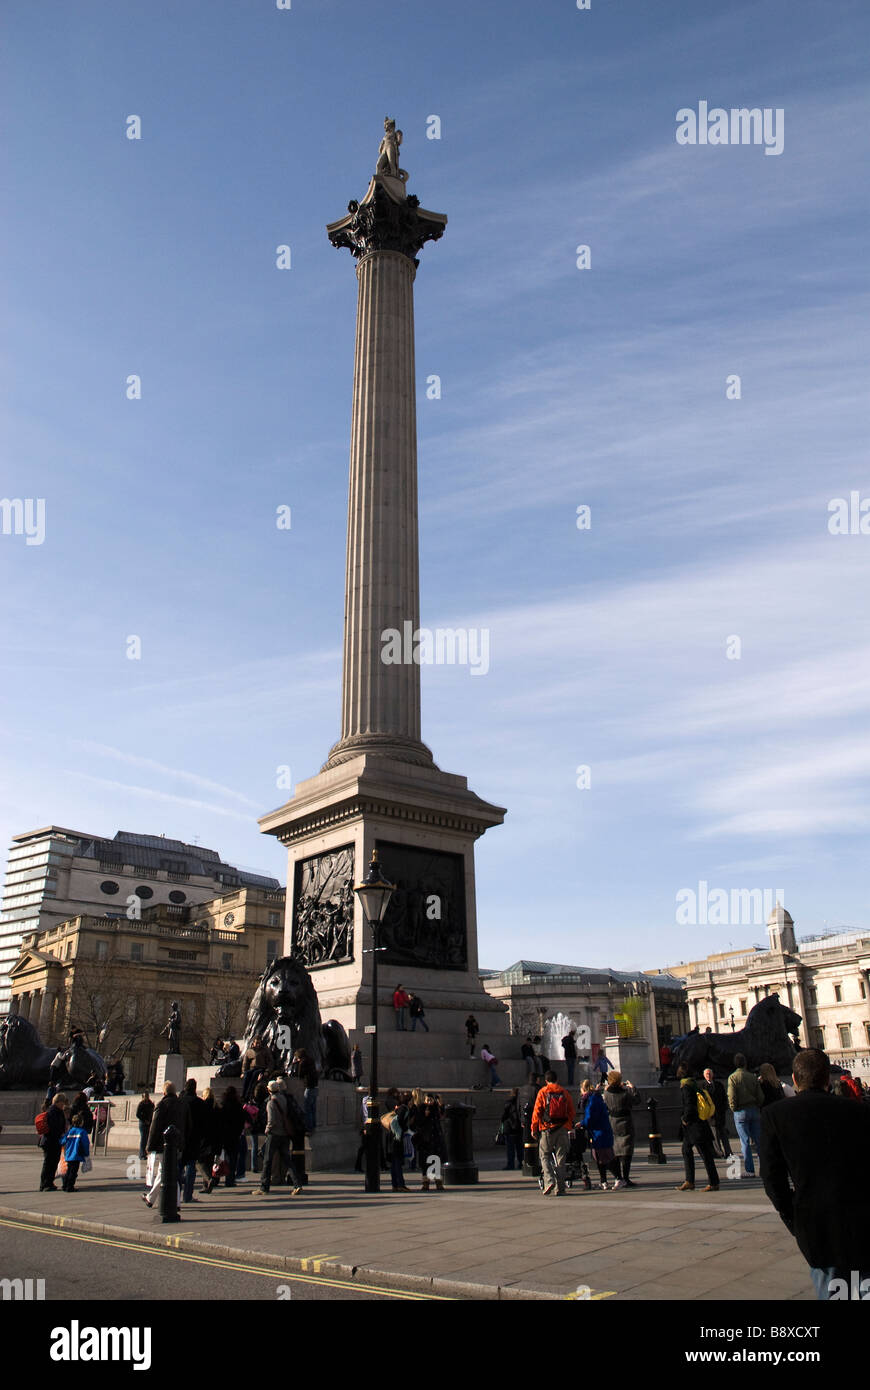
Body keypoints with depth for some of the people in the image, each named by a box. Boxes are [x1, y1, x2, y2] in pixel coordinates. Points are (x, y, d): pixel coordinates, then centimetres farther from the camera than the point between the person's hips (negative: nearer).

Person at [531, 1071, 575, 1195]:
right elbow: (571, 1111, 10)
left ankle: (549, 1180, -11)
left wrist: (534, 1129, 1)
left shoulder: (543, 1092, -1)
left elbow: (537, 1111, -4)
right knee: (560, 1158, 8)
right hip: (562, 1129, 3)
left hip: (547, 1129, -3)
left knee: (545, 1155, 9)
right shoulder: (564, 1092, 9)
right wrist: (570, 1127, 20)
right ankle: (560, 1188, 5)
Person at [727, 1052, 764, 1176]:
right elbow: (761, 1096, 4)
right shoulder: (753, 1077, 5)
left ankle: (750, 1170, -1)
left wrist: (734, 1109, 2)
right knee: (758, 1140, 9)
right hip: (754, 1110, 4)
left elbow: (732, 1096, -11)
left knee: (745, 1142, 0)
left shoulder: (733, 1077, -5)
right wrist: (758, 1108, 14)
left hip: (741, 1111, -3)